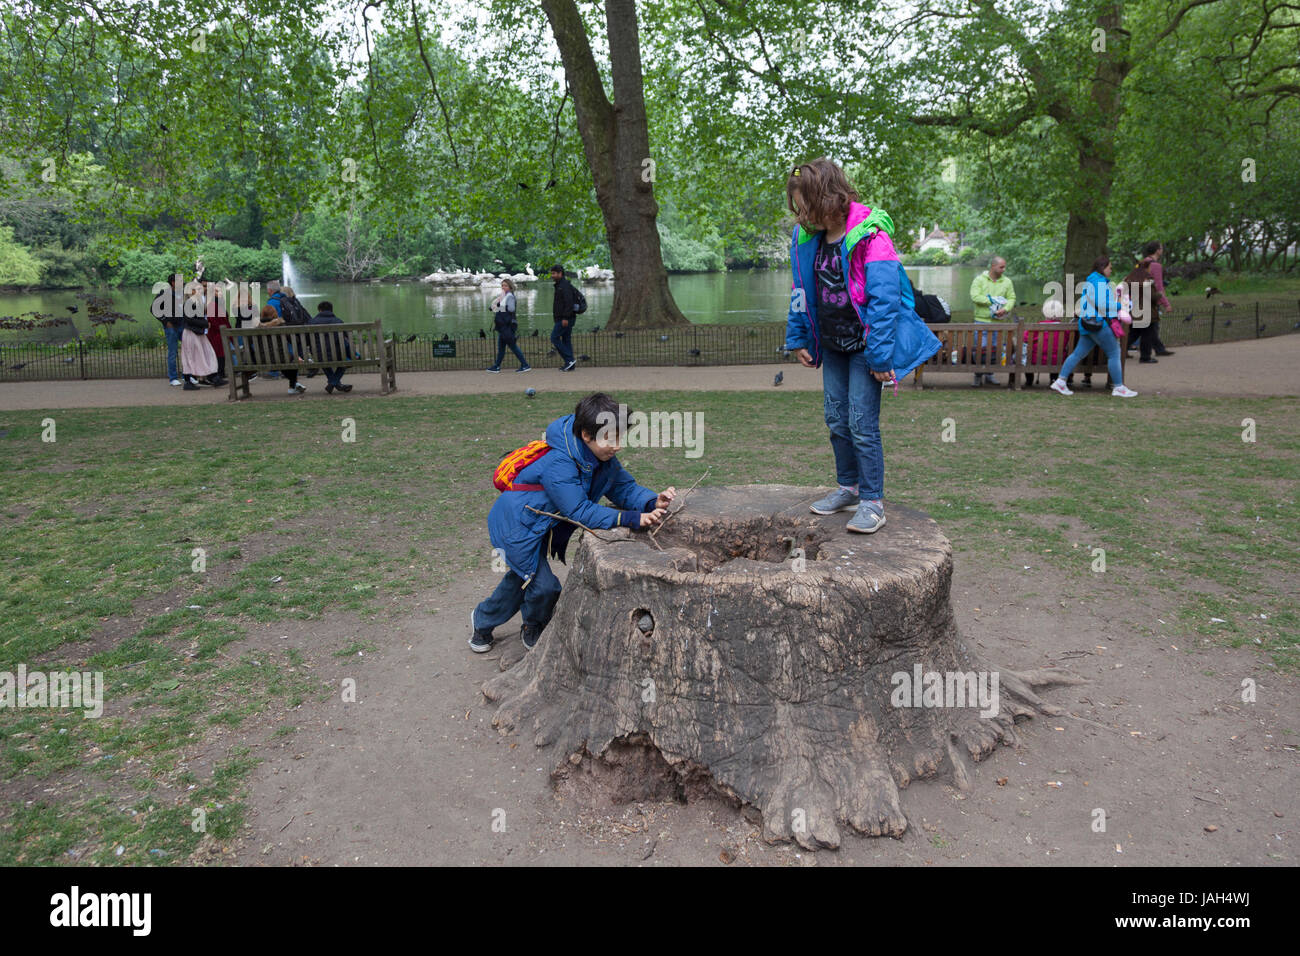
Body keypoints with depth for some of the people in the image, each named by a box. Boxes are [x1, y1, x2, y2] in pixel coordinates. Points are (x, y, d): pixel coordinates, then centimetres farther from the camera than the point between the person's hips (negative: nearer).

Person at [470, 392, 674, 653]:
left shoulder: (601, 457, -12)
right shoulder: (557, 465, -38)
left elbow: (624, 487, -10)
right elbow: (581, 512, -39)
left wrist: (653, 502, -31)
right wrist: (631, 519, -46)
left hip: (542, 527, 9)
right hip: (515, 526, -9)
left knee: (521, 579, 25)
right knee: (544, 586, -9)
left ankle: (483, 619, 51)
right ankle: (534, 630, 25)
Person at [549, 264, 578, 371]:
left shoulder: (565, 285, -14)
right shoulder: (559, 285, 19)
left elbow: (569, 302, -23)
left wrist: (565, 318, -26)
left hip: (565, 319, -10)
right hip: (562, 318, 10)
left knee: (554, 338, -8)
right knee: (566, 339, 9)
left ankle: (569, 360, -9)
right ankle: (570, 364, 9)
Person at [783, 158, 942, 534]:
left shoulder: (870, 238, -20)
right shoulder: (808, 238, 1)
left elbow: (883, 301, -21)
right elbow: (802, 292, 13)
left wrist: (879, 355, -22)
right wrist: (797, 338, 13)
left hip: (863, 347, -7)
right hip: (832, 347, 7)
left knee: (862, 424, -7)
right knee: (836, 420, 13)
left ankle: (872, 502, 4)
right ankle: (848, 488, 28)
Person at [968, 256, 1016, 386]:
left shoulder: (1007, 281, 8)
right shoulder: (979, 280, -2)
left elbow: (1012, 298, 4)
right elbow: (975, 297, -13)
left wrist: (1005, 308, -17)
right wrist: (993, 301, -14)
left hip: (998, 321, 3)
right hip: (982, 320, -3)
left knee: (994, 349, 6)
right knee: (980, 348, -4)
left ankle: (989, 375, 16)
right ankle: (978, 376, 4)